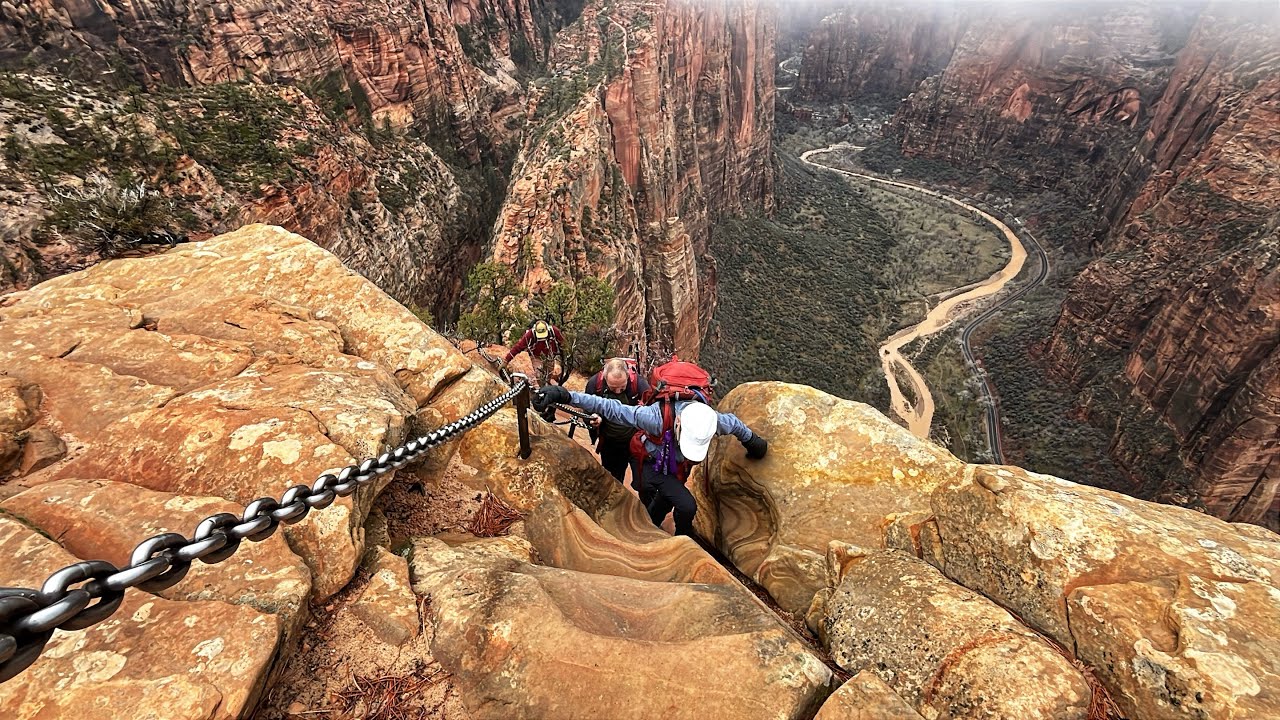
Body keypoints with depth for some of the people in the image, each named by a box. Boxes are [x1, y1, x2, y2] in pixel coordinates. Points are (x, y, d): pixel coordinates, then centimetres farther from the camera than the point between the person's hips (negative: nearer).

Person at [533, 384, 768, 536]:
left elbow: (735, 424, -5)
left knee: (664, 504, 16)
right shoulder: (657, 417, -41)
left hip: (678, 470, 4)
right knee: (687, 506, -11)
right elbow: (609, 408, -39)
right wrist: (564, 396, -45)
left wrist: (753, 441, 14)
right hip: (654, 467, -4)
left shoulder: (714, 421, -30)